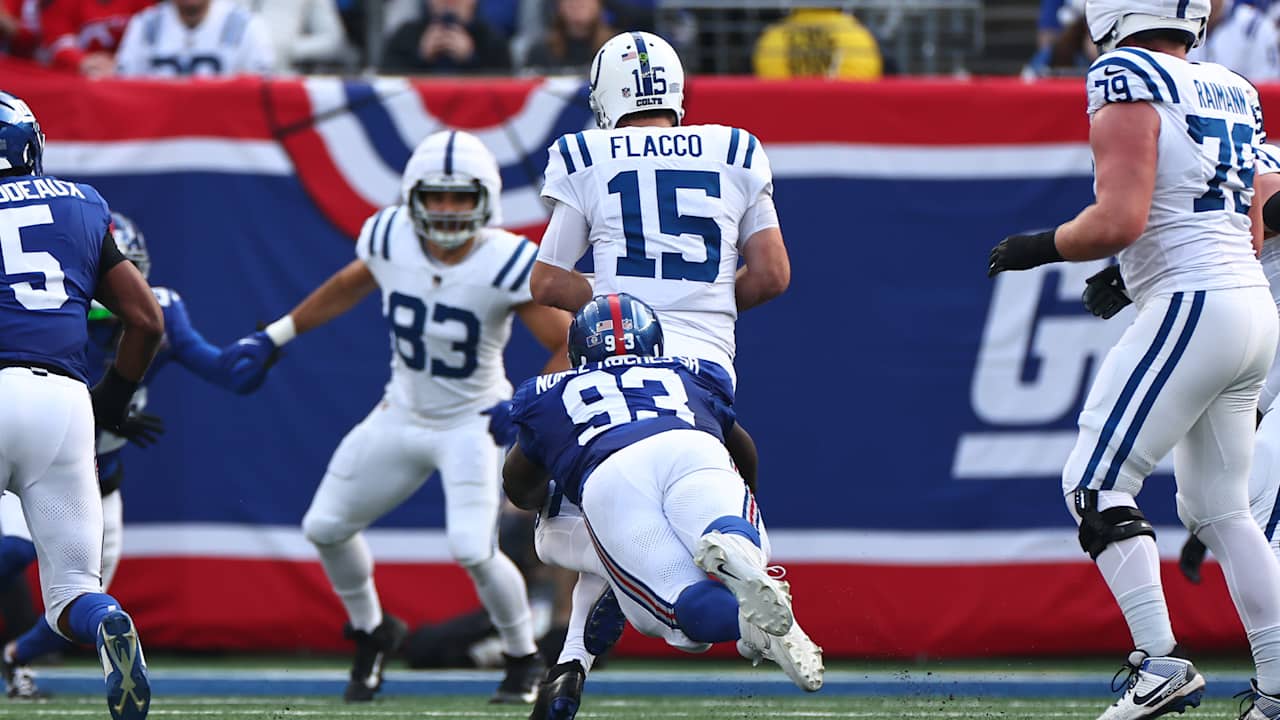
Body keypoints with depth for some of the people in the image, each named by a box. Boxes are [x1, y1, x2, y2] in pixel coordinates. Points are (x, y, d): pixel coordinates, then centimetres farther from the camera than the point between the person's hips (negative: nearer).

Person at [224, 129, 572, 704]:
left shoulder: (506, 264, -24)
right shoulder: (391, 239, -12)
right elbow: (350, 285, 11)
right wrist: (276, 335, 13)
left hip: (474, 424, -5)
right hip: (403, 415, 5)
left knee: (473, 551, -21)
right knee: (325, 527, 8)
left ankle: (524, 660, 6)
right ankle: (370, 631, 35)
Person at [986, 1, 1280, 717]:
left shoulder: (1129, 83, -10)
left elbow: (1119, 219, -19)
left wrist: (1039, 248, -3)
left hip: (1191, 308, -9)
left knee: (1095, 483, -4)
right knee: (1219, 509, 15)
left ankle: (1162, 662, -13)